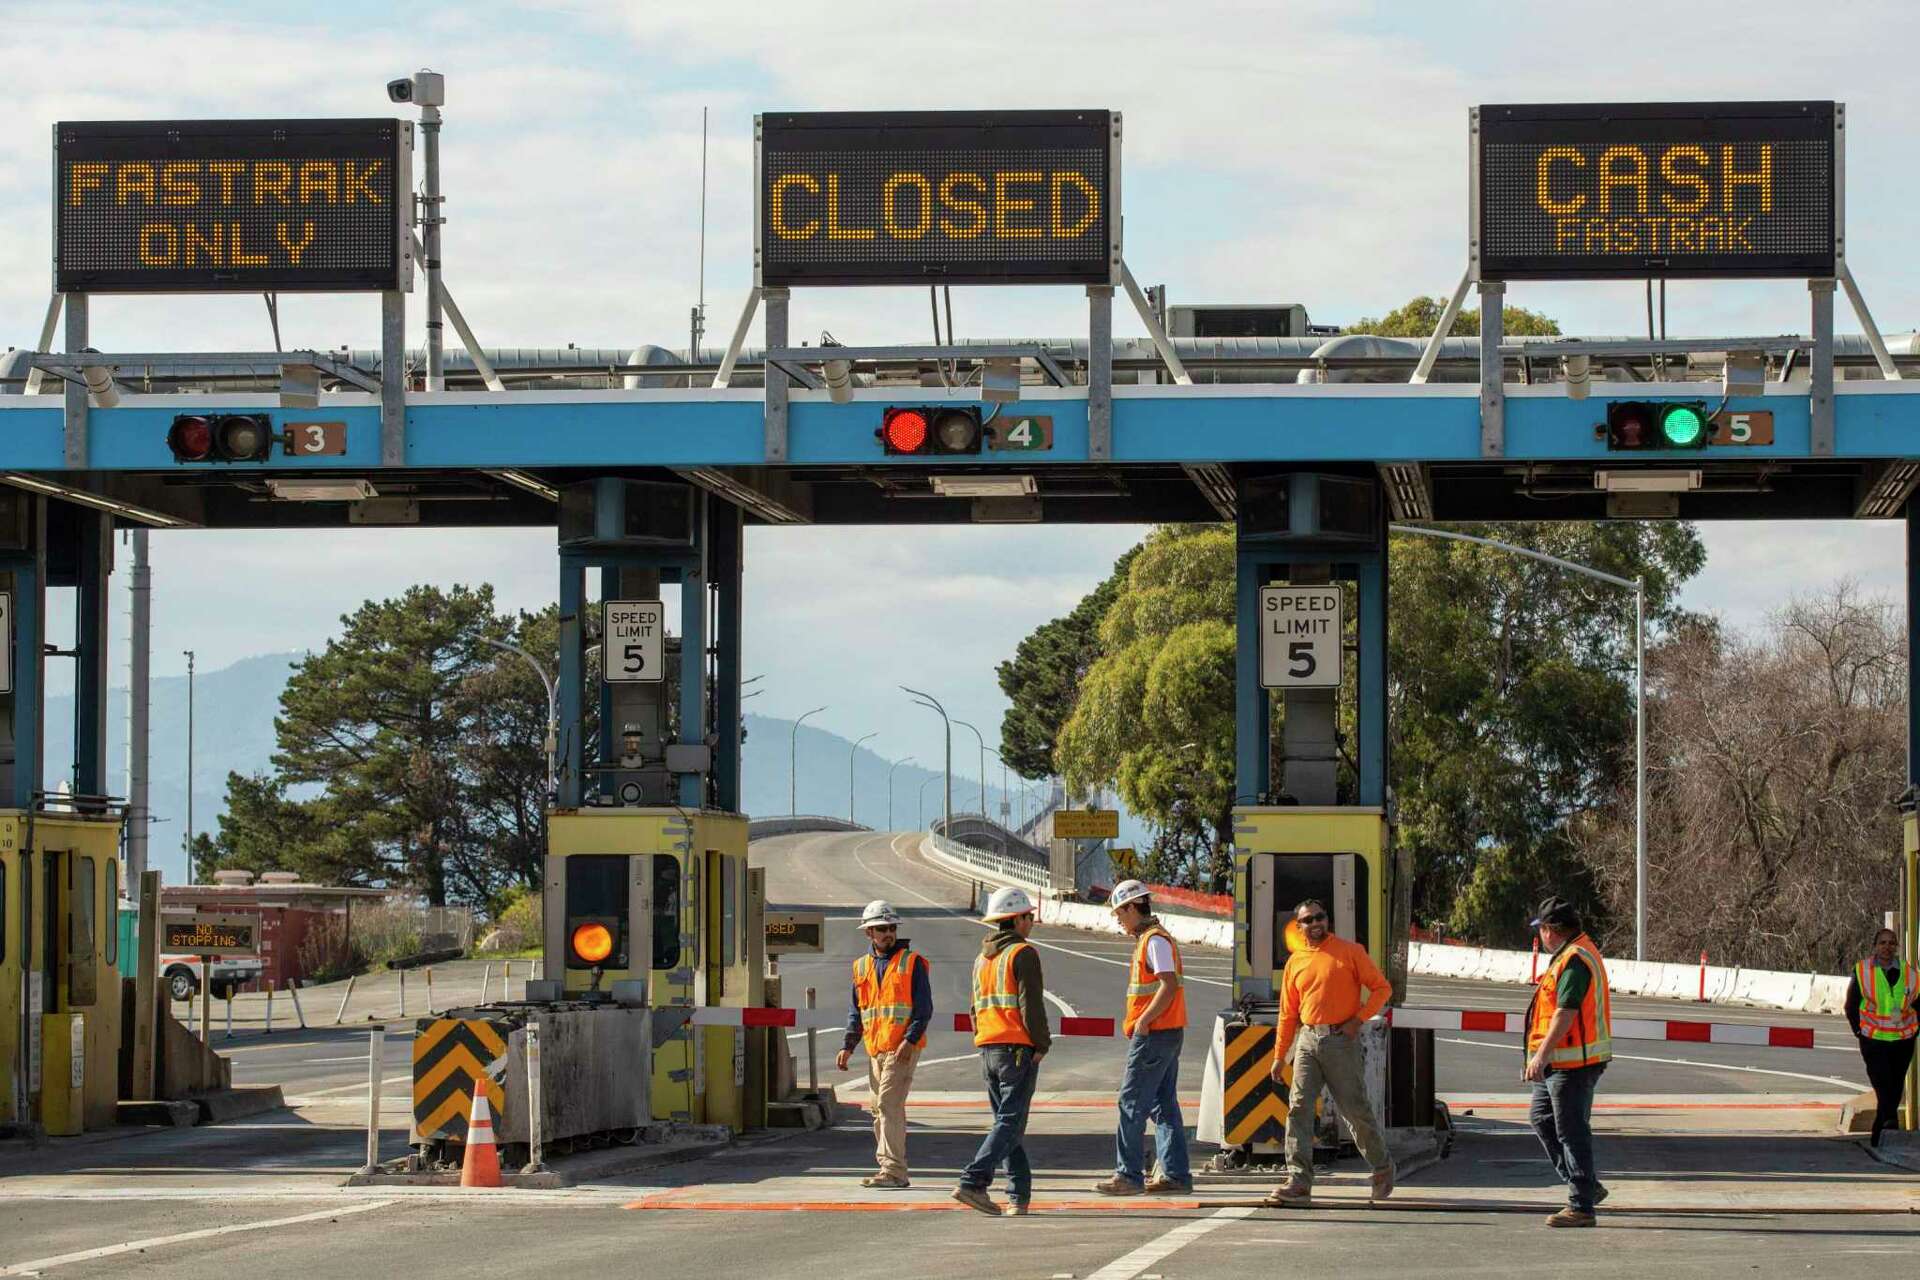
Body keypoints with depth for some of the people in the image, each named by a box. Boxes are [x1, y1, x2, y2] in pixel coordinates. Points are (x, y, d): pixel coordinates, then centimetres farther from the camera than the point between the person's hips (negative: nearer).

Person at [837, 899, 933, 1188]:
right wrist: (848, 1047, 11)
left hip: (902, 1047, -7)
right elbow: (856, 1012, 20)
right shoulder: (862, 967, 15)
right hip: (875, 1048, 7)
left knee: (888, 1105, -14)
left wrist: (910, 1040, -18)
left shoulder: (912, 962, -1)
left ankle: (894, 1171, -15)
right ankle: (890, 1170, 14)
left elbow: (924, 1008, -6)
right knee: (879, 1109, 8)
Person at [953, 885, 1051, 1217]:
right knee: (1010, 1121, -8)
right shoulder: (1023, 954, -8)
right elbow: (1031, 1004, -14)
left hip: (988, 1050, 8)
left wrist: (984, 1044, 18)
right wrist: (1042, 1044, -6)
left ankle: (1019, 1195, 8)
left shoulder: (982, 958, 16)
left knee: (1008, 1121, 11)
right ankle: (973, 1182, -20)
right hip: (1019, 1049, -8)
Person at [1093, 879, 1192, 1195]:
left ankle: (1128, 1175, -6)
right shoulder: (1151, 938, 18)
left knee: (1132, 1104, -7)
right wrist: (1138, 1021, 13)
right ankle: (1176, 1176, 9)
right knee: (1164, 1105, 10)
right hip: (1168, 1035, 10)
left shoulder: (1154, 940, -13)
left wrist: (1142, 1021, -18)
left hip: (1153, 1035, -10)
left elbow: (1169, 986, -22)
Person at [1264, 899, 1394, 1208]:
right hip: (1307, 1040, 4)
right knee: (1298, 1107, -8)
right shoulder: (1295, 962, 13)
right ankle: (1299, 1183, -11)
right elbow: (1288, 1014, 17)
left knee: (1356, 1109, 1)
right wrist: (1279, 1057, 15)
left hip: (1341, 1040, -4)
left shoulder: (1350, 952, 1)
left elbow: (1381, 988, 1)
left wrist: (1358, 1019, -11)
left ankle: (1382, 1168, 23)